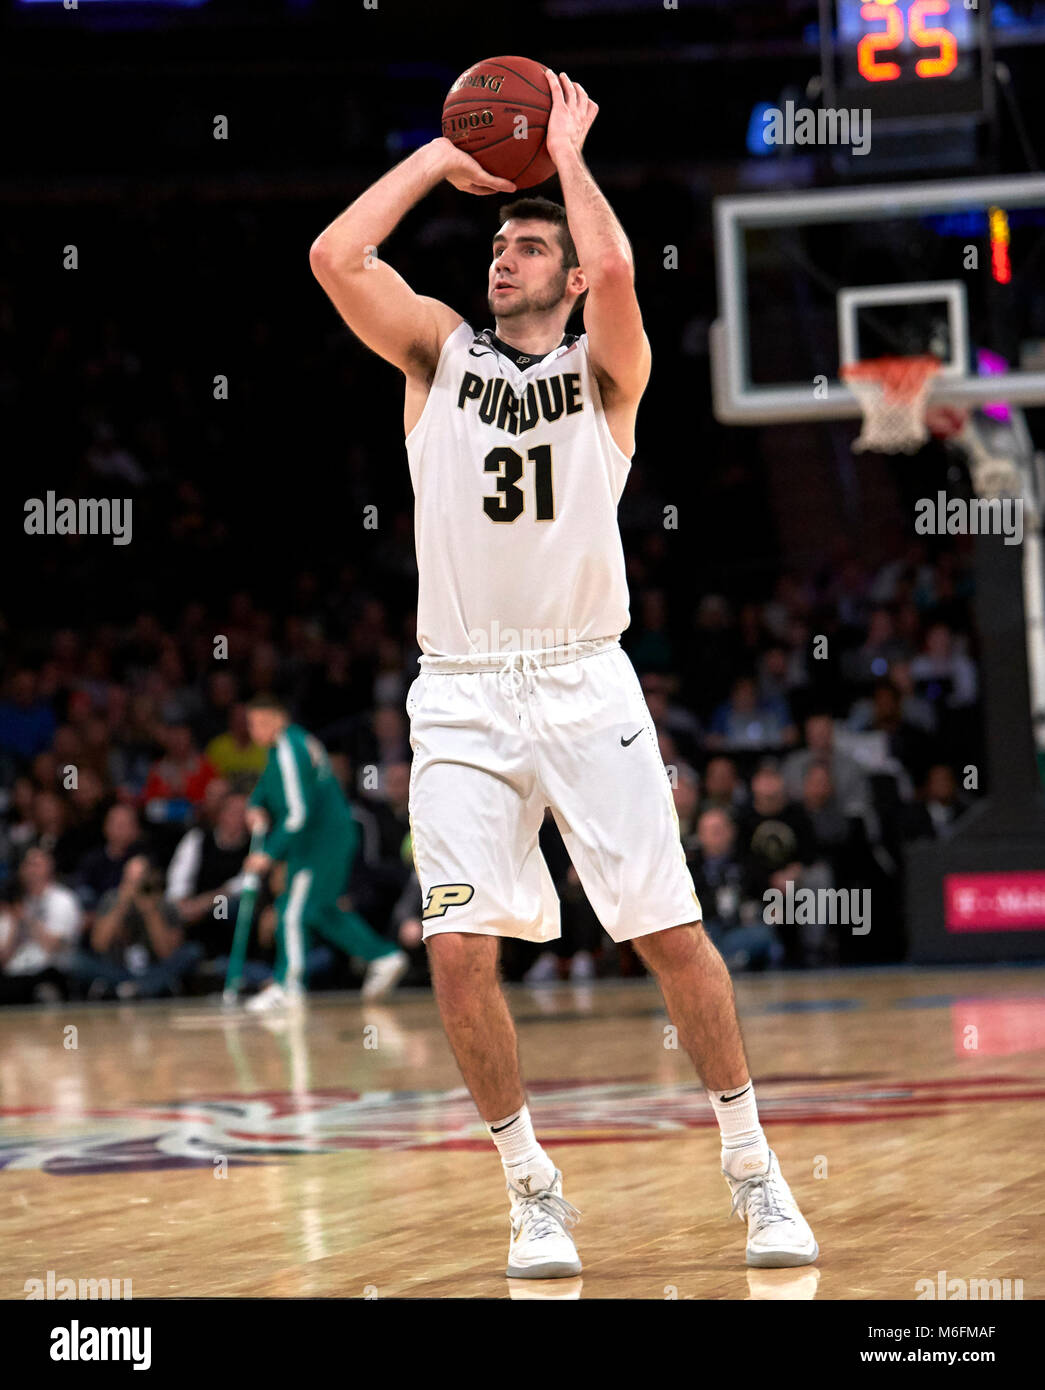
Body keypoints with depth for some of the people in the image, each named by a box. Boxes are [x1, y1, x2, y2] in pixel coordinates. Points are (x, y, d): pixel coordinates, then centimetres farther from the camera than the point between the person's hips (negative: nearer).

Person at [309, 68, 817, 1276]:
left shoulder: (604, 369, 5)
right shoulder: (439, 350, 10)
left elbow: (615, 269, -17)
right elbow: (334, 256, -5)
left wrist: (566, 154, -3)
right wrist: (443, 156, 3)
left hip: (586, 686, -1)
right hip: (462, 694, 1)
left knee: (673, 935, -2)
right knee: (459, 952, -10)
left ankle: (751, 1168, 13)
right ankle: (532, 1189, 6)